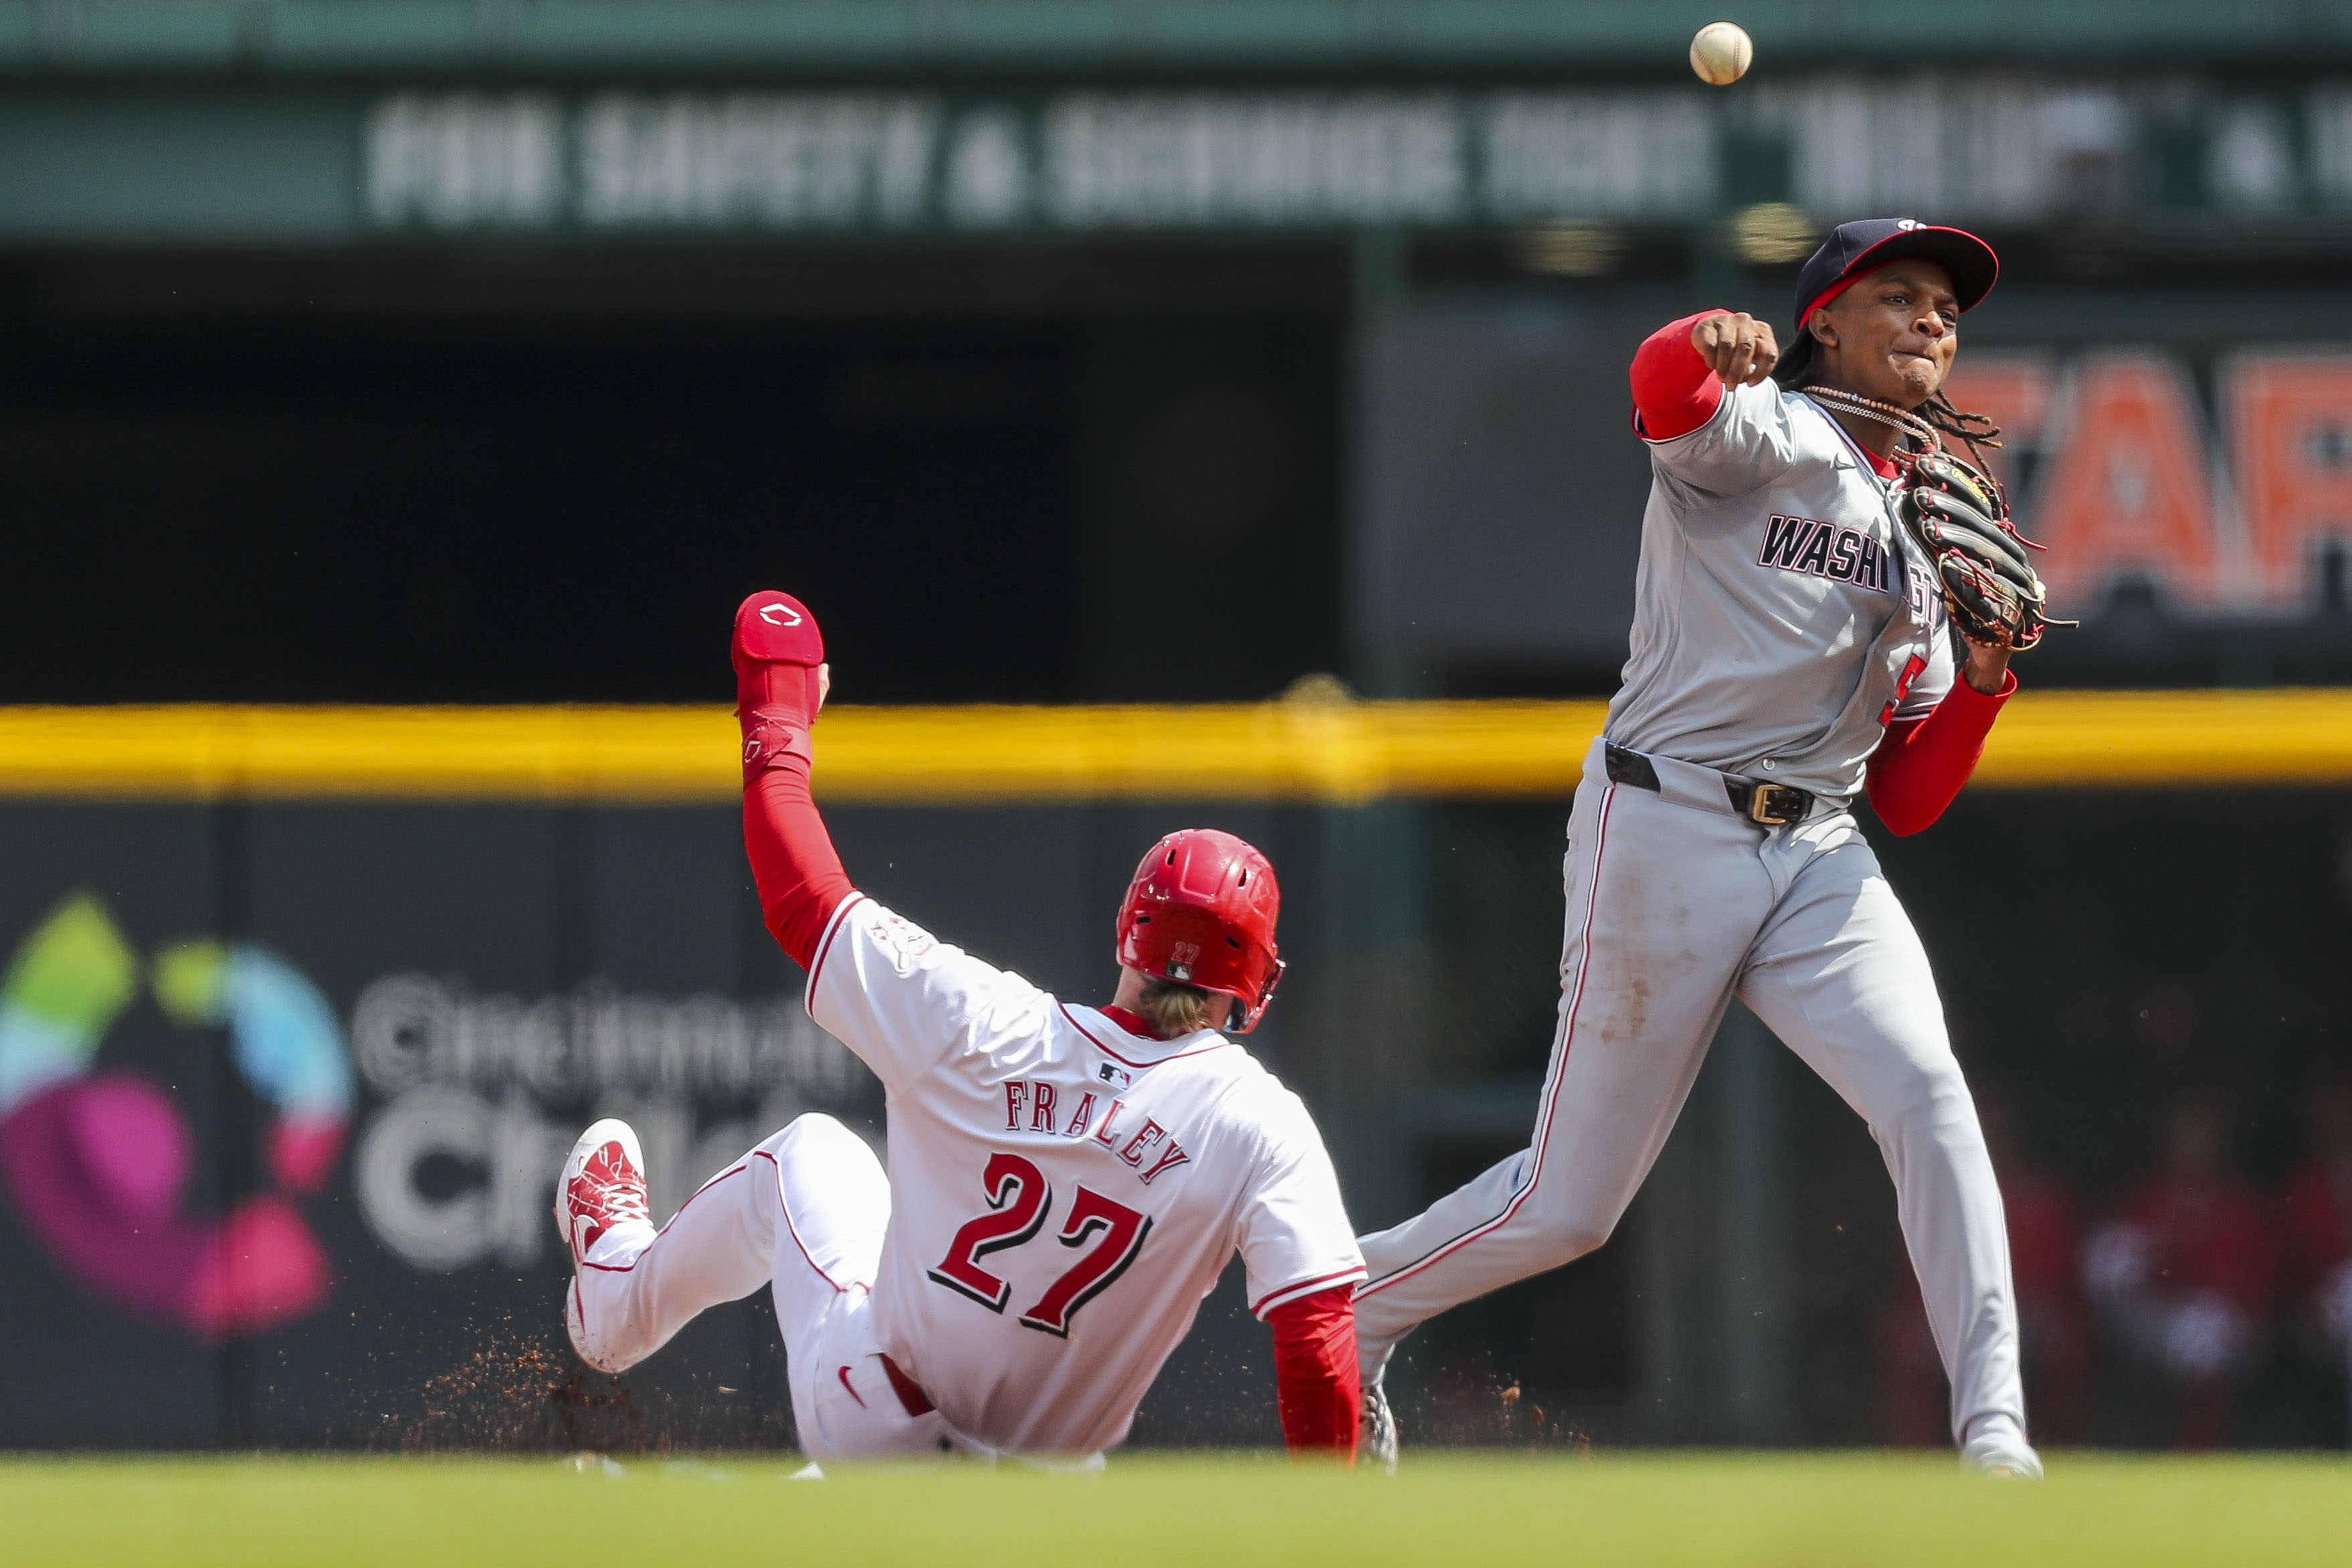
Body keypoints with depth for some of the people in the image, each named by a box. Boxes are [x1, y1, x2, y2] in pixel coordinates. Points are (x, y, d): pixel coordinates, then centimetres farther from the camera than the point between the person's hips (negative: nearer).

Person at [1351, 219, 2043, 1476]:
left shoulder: (1926, 543, 20)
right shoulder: (1767, 435, -1)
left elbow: (1907, 801, 19)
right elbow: (1668, 397, -28)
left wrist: (1985, 674, 1)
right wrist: (1707, 347, -52)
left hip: (1821, 863, 5)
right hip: (1665, 837, -5)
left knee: (1925, 1093, -21)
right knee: (1567, 1205, 1)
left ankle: (1994, 1436, -25)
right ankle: (1357, 1308, 27)